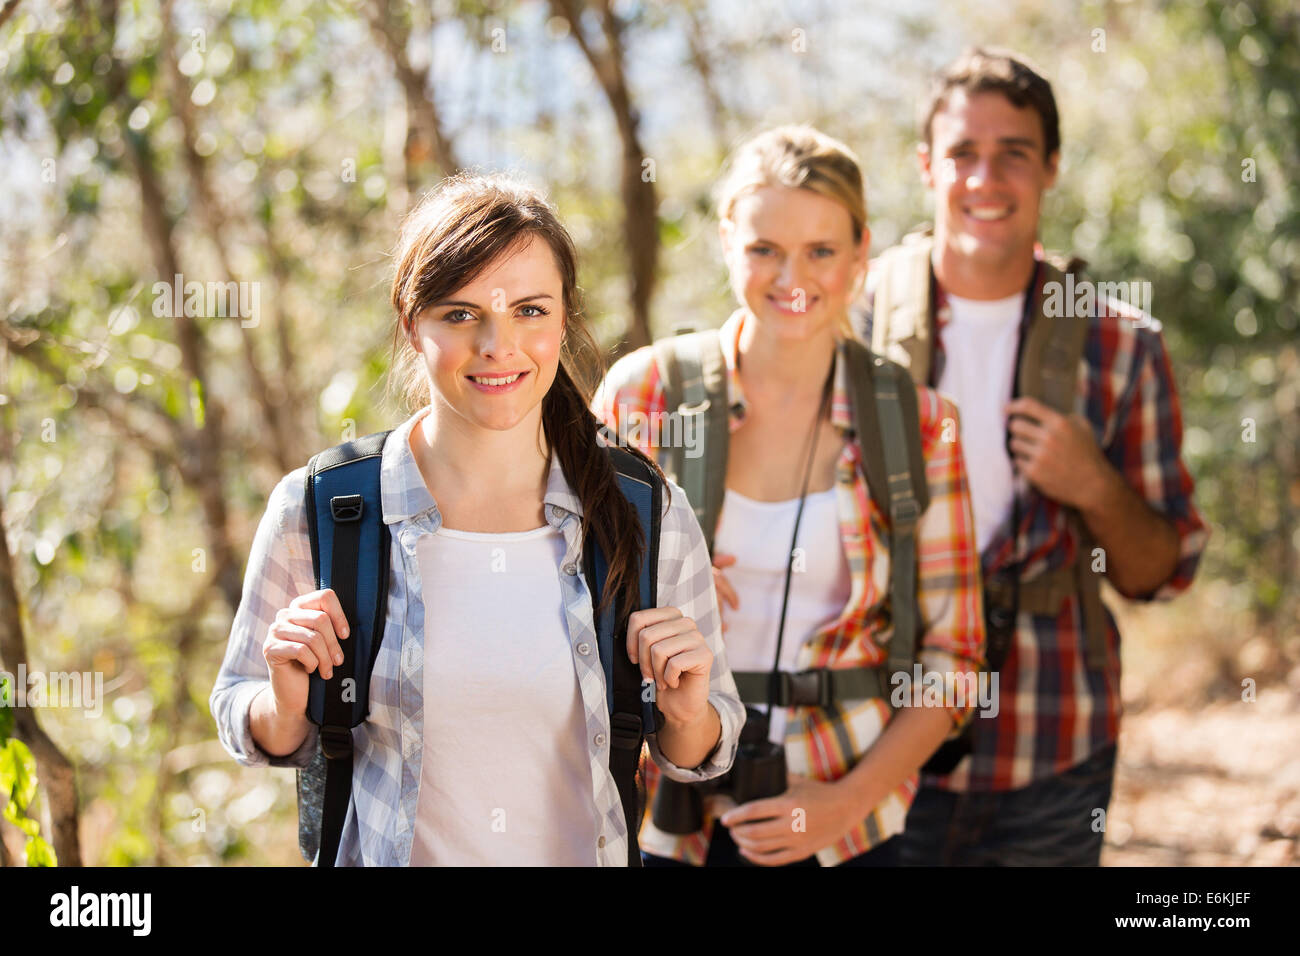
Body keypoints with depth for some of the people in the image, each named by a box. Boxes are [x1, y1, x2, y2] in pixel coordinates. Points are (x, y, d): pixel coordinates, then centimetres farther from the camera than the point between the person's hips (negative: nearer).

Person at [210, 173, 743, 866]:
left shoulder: (651, 517, -12)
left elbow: (699, 756, -1)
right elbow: (242, 720, -3)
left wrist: (687, 713, -21)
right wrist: (286, 706, -23)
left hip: (588, 851, 1)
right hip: (386, 855, -1)